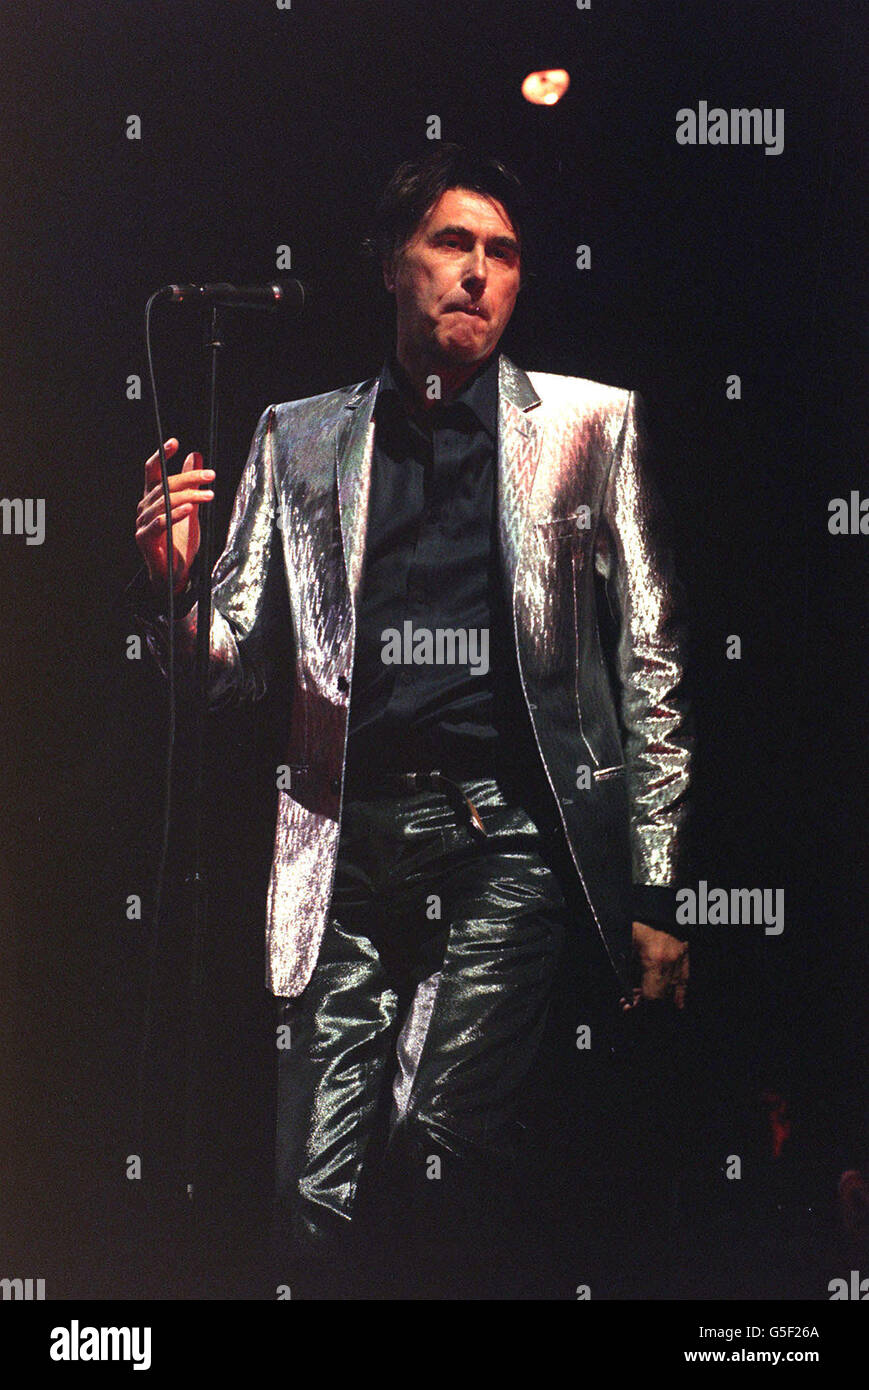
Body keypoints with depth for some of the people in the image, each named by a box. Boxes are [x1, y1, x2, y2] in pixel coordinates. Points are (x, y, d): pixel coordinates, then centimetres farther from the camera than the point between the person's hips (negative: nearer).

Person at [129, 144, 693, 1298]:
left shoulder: (591, 424, 9)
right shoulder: (300, 437, 14)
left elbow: (653, 662, 7)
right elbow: (236, 667, 14)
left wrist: (656, 895, 2)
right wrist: (171, 589, -8)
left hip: (508, 843, -2)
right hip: (350, 852, 2)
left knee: (441, 1156, -15)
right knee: (311, 1198, -1)